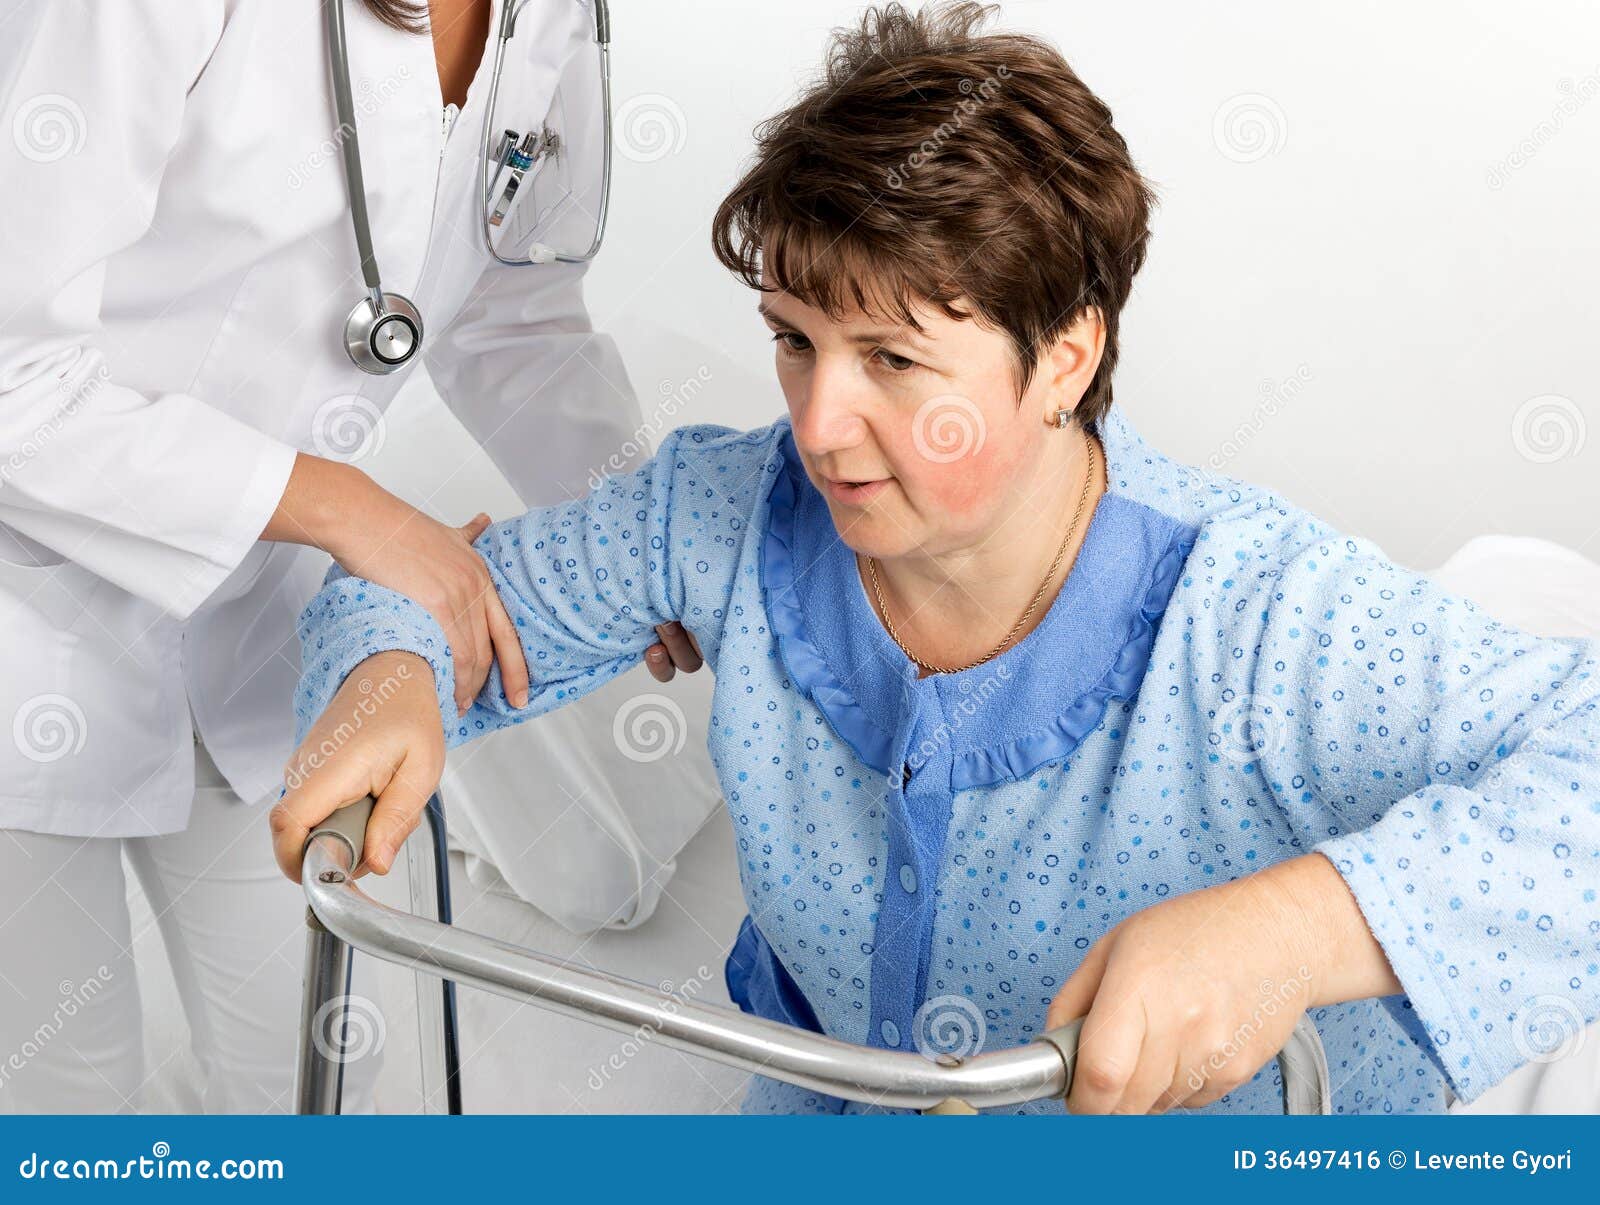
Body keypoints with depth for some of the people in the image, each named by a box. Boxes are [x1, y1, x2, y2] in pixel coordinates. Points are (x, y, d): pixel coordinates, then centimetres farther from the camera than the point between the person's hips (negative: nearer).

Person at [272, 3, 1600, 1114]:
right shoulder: (731, 515, -17)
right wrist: (393, 679, -28)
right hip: (820, 1097, 2)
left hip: (1186, 1117, -1)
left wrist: (1305, 925, -54)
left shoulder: (1257, 623, -32)